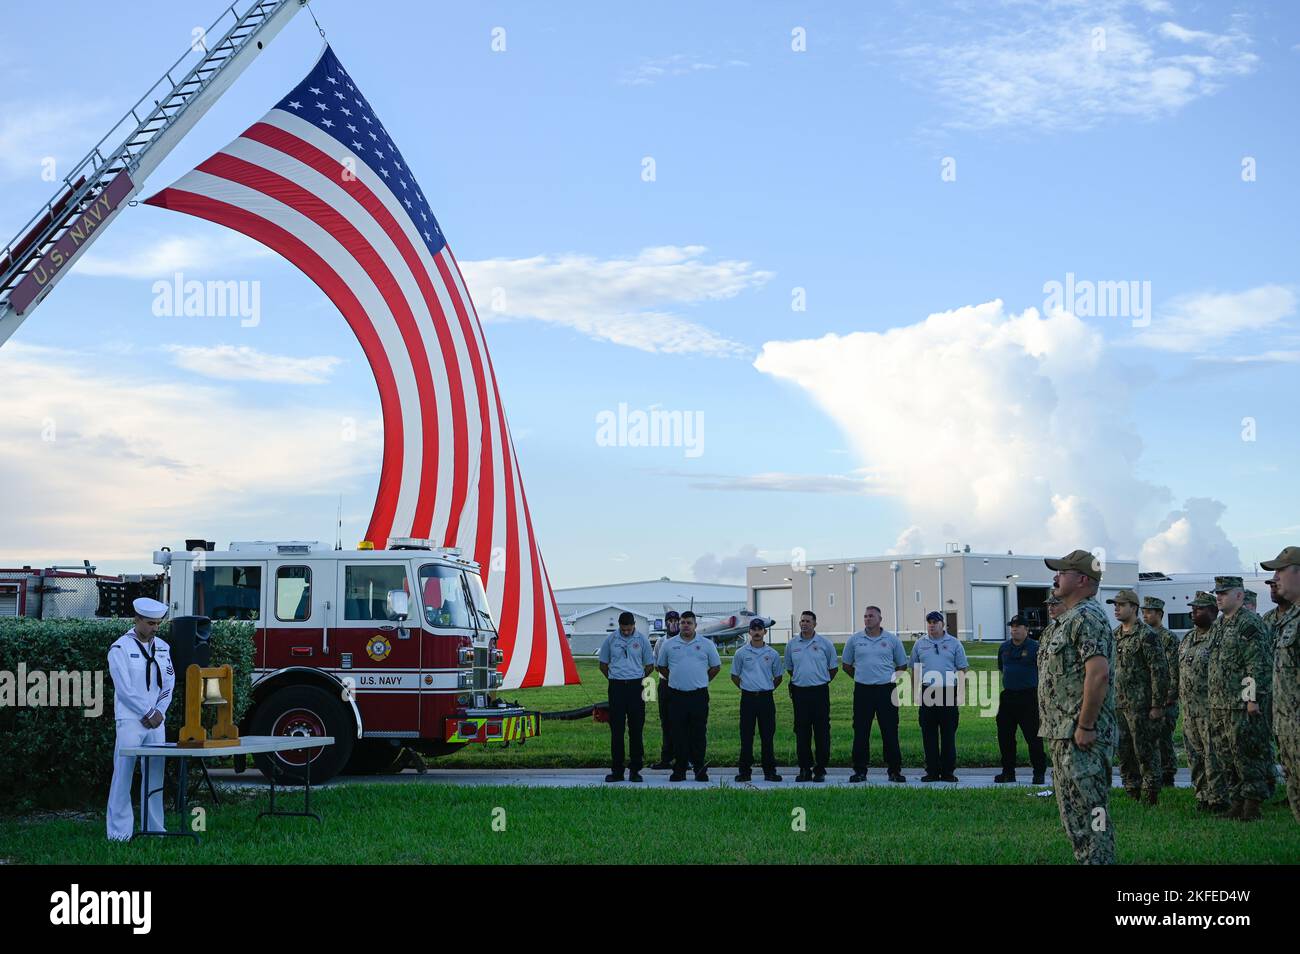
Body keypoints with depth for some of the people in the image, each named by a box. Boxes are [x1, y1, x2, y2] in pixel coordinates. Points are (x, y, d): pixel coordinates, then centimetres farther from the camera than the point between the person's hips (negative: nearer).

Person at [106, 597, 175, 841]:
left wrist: (159, 712, -2)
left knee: (155, 776, 7)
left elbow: (169, 683, 12)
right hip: (130, 720, -6)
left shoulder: (163, 647, 13)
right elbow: (125, 688, -11)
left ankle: (154, 828, 13)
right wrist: (148, 713, -9)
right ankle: (119, 831, -2)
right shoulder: (121, 648, -6)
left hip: (156, 721, 6)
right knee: (123, 776, -5)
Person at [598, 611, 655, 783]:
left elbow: (650, 666, 11)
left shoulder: (642, 639, 3)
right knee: (616, 729, 1)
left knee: (636, 729, 1)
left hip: (636, 686, 0)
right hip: (616, 686, 0)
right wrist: (614, 679, 7)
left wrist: (639, 679, 6)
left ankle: (635, 770, 8)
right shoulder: (610, 639, 4)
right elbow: (603, 664, 13)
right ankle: (617, 770, 7)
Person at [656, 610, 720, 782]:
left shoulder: (706, 644, 4)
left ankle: (699, 769, 8)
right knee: (679, 734, 3)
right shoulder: (669, 645, 6)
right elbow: (661, 666, 17)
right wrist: (674, 680, 11)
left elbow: (716, 666, 13)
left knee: (699, 733, 1)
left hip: (699, 695, -1)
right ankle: (679, 770, 8)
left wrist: (702, 680, 8)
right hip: (677, 695, 1)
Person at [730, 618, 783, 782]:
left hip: (766, 698, 1)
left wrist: (767, 689, 8)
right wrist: (745, 688, 5)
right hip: (748, 698, -1)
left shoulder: (773, 654, 4)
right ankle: (744, 771, 6)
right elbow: (734, 675, 11)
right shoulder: (741, 653, 2)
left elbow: (778, 677, 14)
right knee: (746, 736, 1)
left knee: (768, 736, 3)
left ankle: (769, 771, 9)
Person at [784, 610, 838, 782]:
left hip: (820, 691, -2)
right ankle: (804, 769, 11)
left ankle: (820, 770, 5)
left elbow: (833, 668, 9)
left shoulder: (825, 644, 1)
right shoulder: (791, 645, 7)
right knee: (802, 732, 4)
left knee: (822, 731, -1)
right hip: (799, 692, 2)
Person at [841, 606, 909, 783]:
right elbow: (846, 665, 15)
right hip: (862, 690, 1)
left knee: (890, 732, 0)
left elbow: (902, 666, 13)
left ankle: (895, 770, 7)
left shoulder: (892, 640, 4)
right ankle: (860, 771, 9)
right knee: (860, 732, 2)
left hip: (886, 690, -1)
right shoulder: (854, 640, 5)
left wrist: (893, 680, 7)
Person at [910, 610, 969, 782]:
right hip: (927, 692, 2)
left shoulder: (954, 643, 6)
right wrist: (916, 690, 3)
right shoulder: (920, 644, 12)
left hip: (948, 691, -2)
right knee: (929, 734, 2)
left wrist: (960, 689, -5)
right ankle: (932, 771, 8)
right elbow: (915, 669, 14)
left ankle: (948, 771, 6)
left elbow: (962, 669, 6)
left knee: (948, 734, 0)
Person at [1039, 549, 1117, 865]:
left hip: (1080, 736, -11)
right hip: (1064, 733, 11)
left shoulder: (1087, 617, -15)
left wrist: (1085, 727, -23)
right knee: (1073, 811, 15)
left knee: (1088, 813, -8)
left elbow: (1098, 674, -25)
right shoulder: (1070, 618, 18)